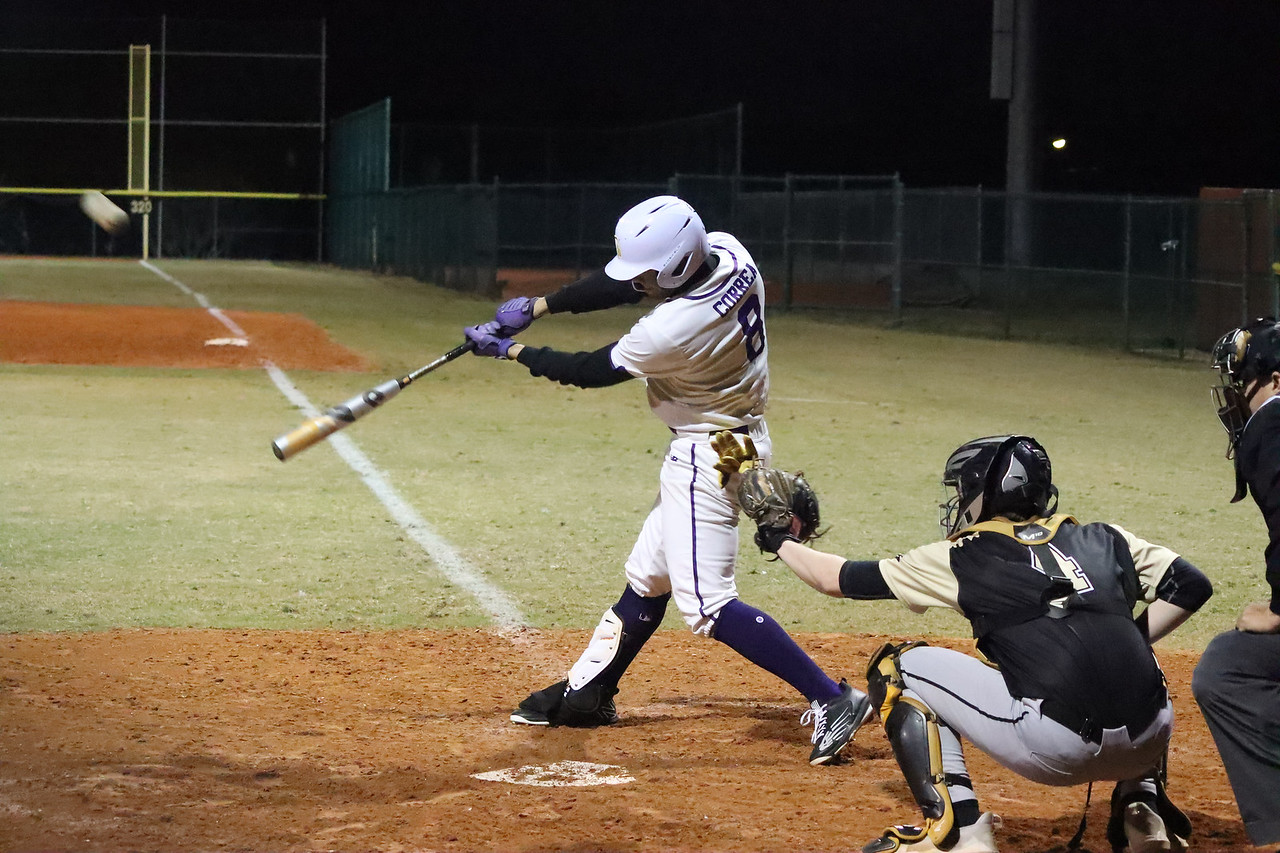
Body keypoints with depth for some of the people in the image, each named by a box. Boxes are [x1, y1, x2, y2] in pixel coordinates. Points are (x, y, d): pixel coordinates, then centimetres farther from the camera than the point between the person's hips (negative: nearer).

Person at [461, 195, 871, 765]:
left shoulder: (674, 331, -31)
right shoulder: (726, 252, -9)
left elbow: (591, 371, -13)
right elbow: (622, 286, 5)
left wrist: (512, 350, -1)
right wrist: (537, 306, 2)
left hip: (709, 456, -10)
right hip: (736, 435, 10)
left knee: (706, 603, -10)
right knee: (648, 573, 20)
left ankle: (832, 700, -12)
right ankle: (588, 693, 35)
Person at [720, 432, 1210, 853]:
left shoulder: (962, 557, 12)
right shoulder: (1104, 540, 20)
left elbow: (839, 579, 21)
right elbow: (1191, 586, 12)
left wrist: (780, 542, 40)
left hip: (1054, 746, -5)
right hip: (1146, 744, 5)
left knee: (898, 670, 14)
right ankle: (1143, 805, 22)